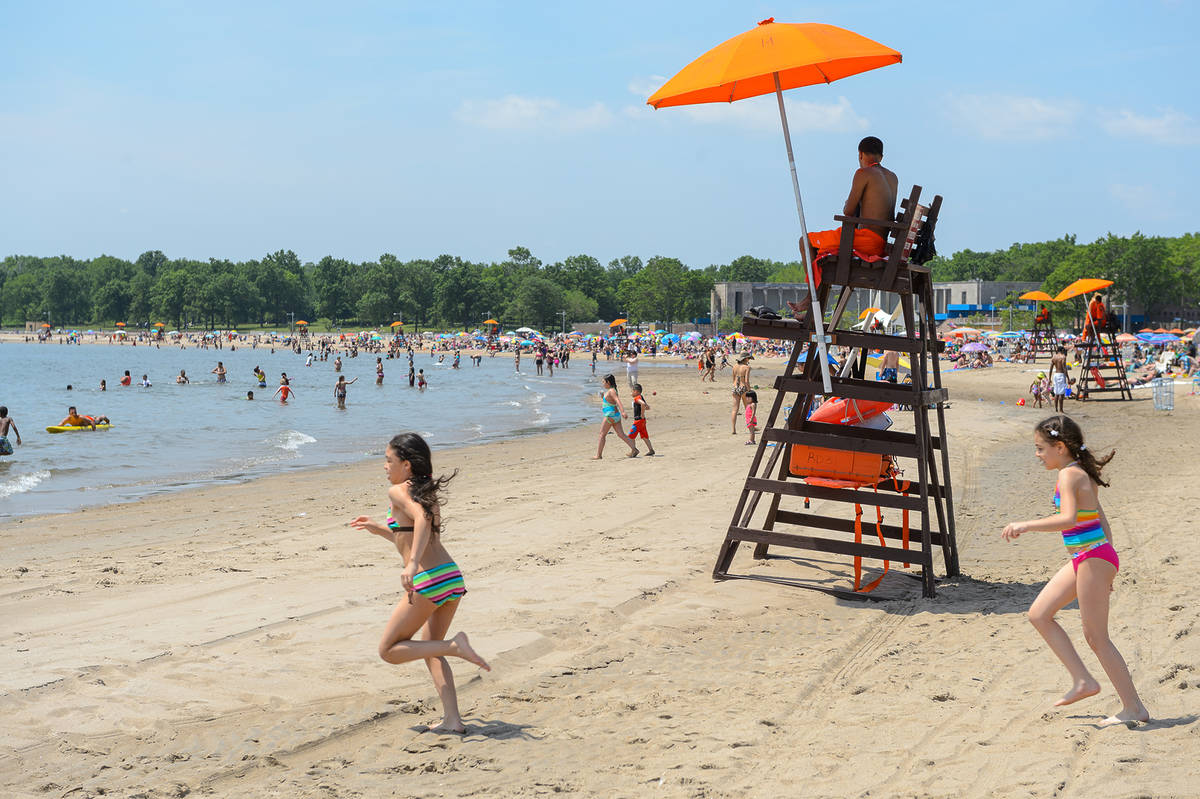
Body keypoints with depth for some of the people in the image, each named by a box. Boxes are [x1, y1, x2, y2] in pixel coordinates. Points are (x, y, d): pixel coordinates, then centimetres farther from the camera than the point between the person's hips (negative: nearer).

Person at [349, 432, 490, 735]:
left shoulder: (399, 491, -3)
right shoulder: (428, 494, 21)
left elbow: (421, 518, -24)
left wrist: (412, 563, -32)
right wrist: (378, 528, 33)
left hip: (427, 582, -8)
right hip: (453, 576, 8)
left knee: (389, 651, 7)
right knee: (429, 650, 23)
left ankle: (455, 646, -10)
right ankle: (452, 720, 12)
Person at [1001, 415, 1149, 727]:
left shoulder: (1069, 475, -15)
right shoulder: (1082, 474, 13)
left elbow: (1068, 518, -31)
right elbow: (1102, 521, 17)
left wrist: (1024, 525, -27)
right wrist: (1106, 569, 21)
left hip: (1093, 559, -10)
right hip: (1084, 559, 10)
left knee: (1096, 637, -2)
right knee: (1039, 614, 11)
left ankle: (1133, 707, 6)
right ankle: (1083, 681, 11)